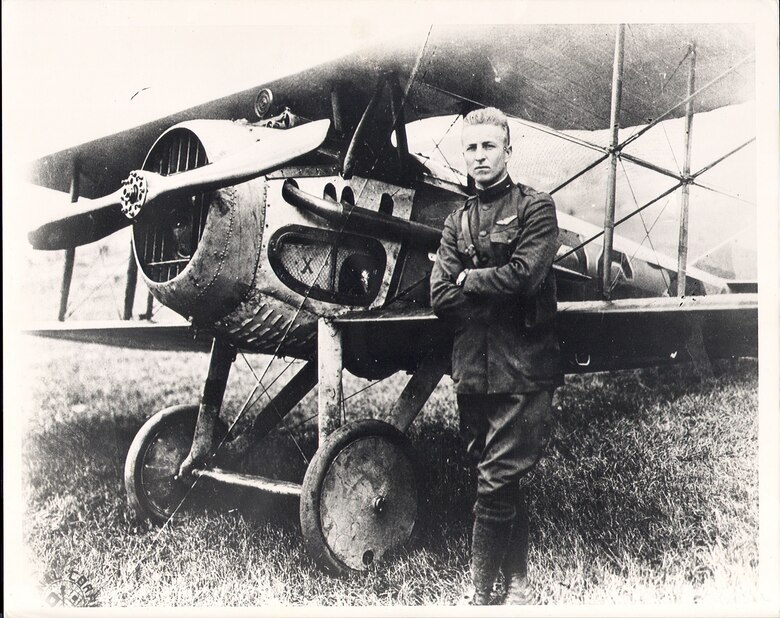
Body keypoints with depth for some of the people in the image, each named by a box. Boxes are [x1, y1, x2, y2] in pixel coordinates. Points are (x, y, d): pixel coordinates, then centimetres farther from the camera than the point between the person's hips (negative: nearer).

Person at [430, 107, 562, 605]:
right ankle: (518, 585, 28)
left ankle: (481, 592, 10)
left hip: (523, 371, -5)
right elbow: (440, 298, 3)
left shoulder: (535, 208, 1)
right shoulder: (458, 221, 15)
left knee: (496, 483, -6)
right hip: (472, 371, 5)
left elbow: (525, 274, -16)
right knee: (508, 485, 15)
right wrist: (497, 290, -5)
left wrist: (469, 279, -3)